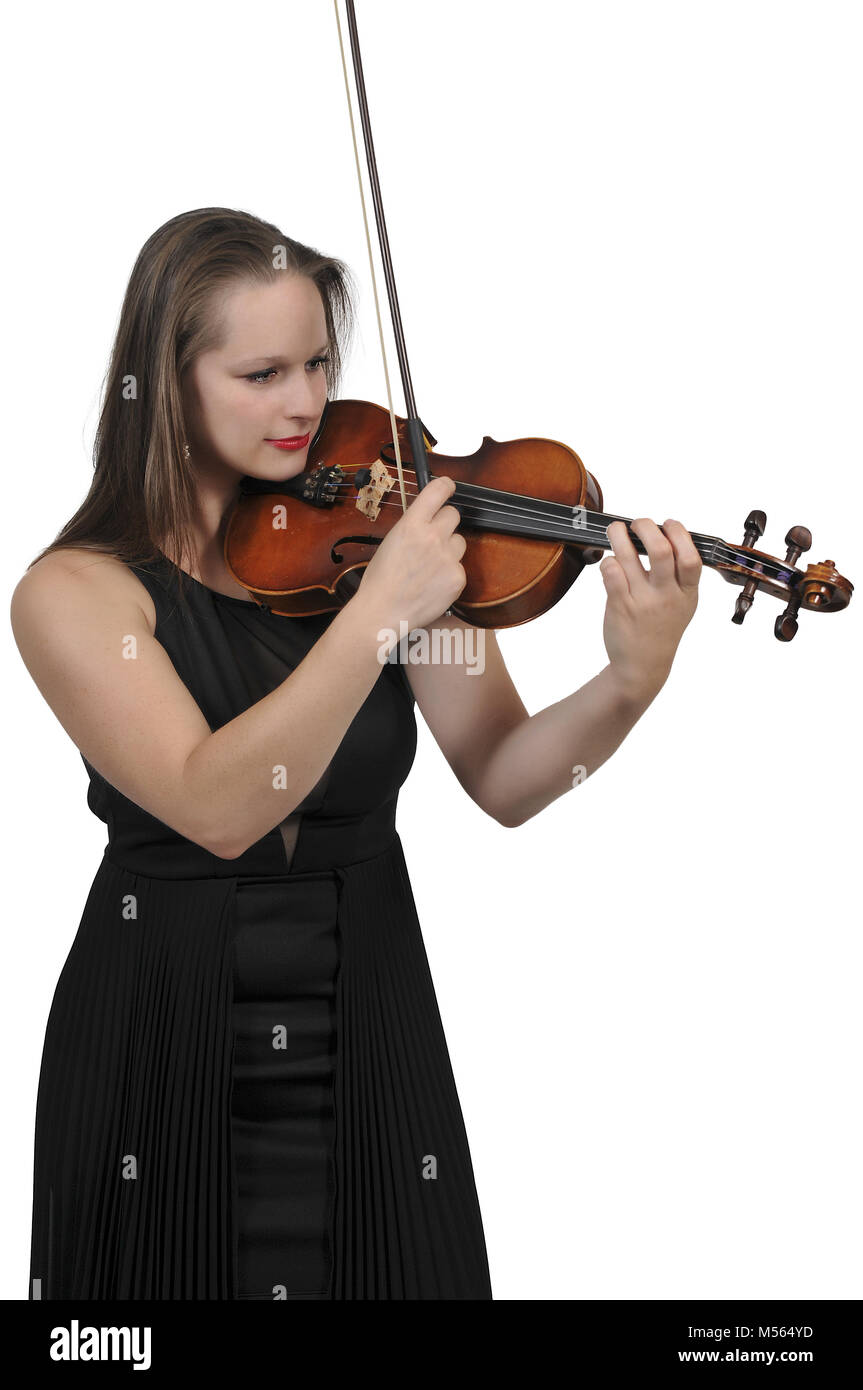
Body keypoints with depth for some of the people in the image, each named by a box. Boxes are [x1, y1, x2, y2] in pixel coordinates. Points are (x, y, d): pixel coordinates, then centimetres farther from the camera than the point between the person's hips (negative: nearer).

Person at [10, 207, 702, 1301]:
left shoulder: (379, 530, -2)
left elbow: (502, 781, -8)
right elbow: (215, 808, -25)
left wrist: (629, 684, -26)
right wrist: (379, 612, -32)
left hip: (372, 1048, 3)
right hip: (165, 1059, -2)